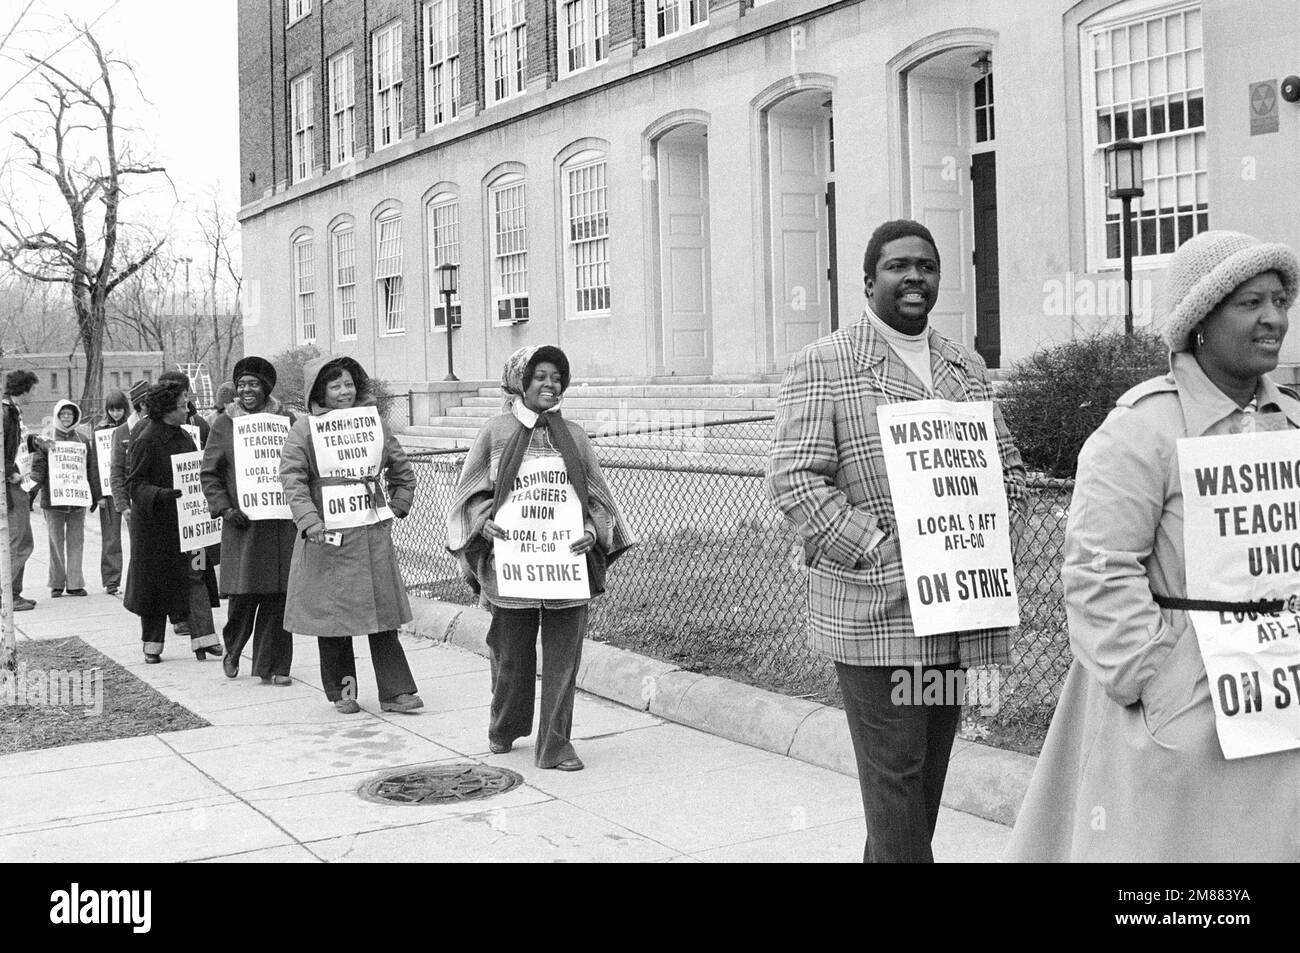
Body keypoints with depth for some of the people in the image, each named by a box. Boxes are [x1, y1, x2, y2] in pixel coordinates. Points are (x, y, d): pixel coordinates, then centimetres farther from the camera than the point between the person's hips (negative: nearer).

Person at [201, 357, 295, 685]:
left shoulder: (286, 420, 8)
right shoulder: (224, 424, 4)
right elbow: (210, 474, 4)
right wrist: (224, 508, -9)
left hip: (282, 522, 2)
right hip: (242, 522, -1)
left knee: (278, 595, 1)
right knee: (243, 594, -2)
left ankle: (272, 666, 11)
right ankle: (232, 651, 25)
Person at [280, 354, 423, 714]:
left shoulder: (374, 422, 9)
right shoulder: (305, 428, -3)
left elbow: (402, 471, 18)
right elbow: (292, 478, -11)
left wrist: (396, 507, 8)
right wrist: (309, 521, -22)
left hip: (374, 535, 3)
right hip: (328, 537, -3)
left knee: (383, 610, 4)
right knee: (333, 614, 4)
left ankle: (395, 690, 9)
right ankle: (341, 691, 17)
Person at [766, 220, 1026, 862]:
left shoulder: (967, 367, 16)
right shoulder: (823, 366, -3)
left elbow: (1008, 467, 20)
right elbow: (794, 479, -11)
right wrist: (885, 553, -17)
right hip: (875, 610, -6)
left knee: (930, 771, 15)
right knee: (894, 774, -3)